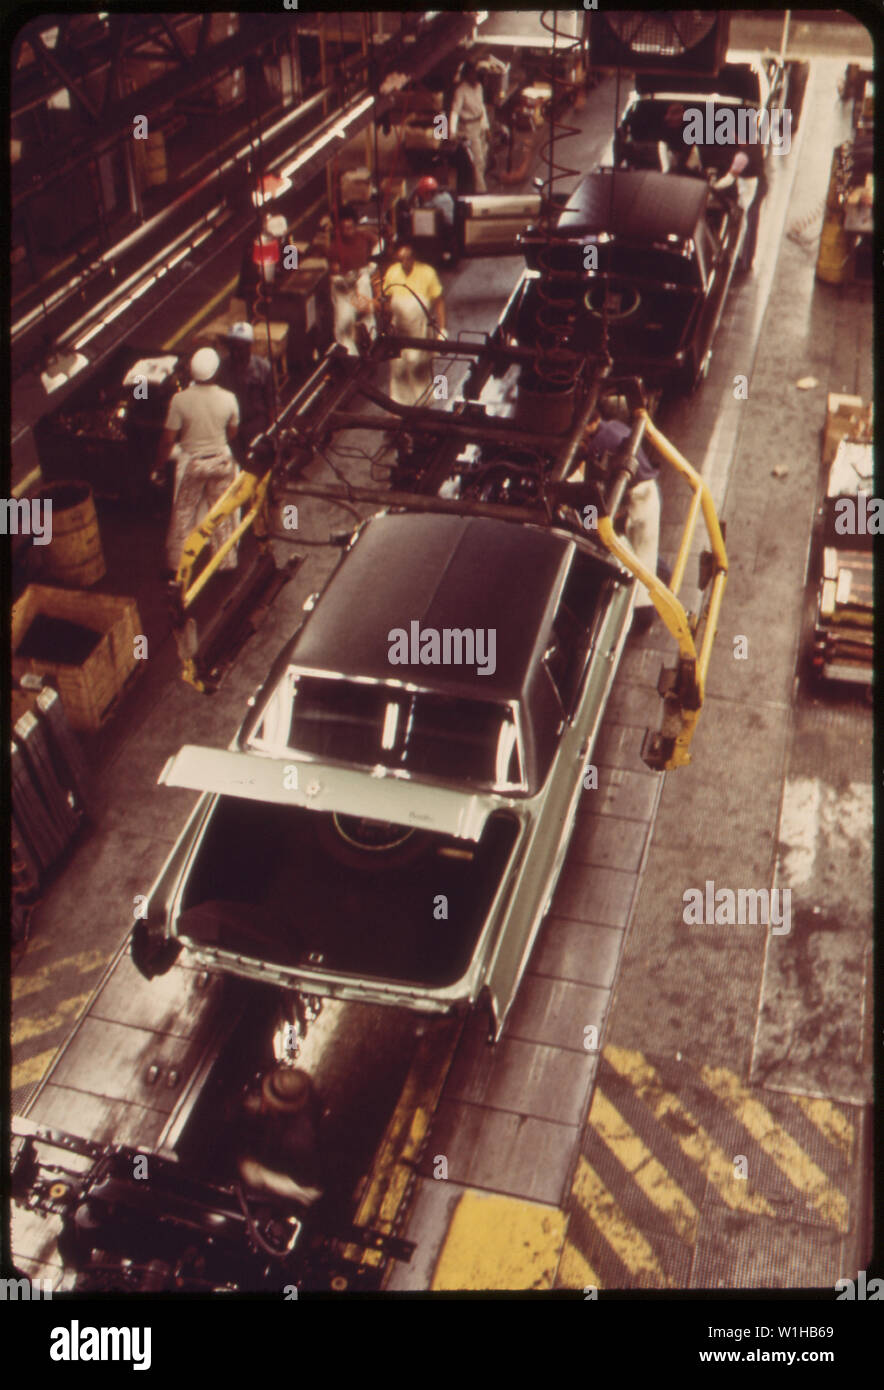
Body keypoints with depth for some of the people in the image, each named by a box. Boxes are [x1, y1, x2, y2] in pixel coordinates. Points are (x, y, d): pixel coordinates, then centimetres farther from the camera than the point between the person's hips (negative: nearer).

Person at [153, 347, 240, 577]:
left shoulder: (180, 400, -18)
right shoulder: (228, 399, -13)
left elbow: (168, 439, -13)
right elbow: (232, 434, 2)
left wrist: (159, 467, 0)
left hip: (191, 462, -1)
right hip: (221, 459, 2)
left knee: (183, 515, 13)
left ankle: (176, 565, 22)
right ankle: (227, 563, 26)